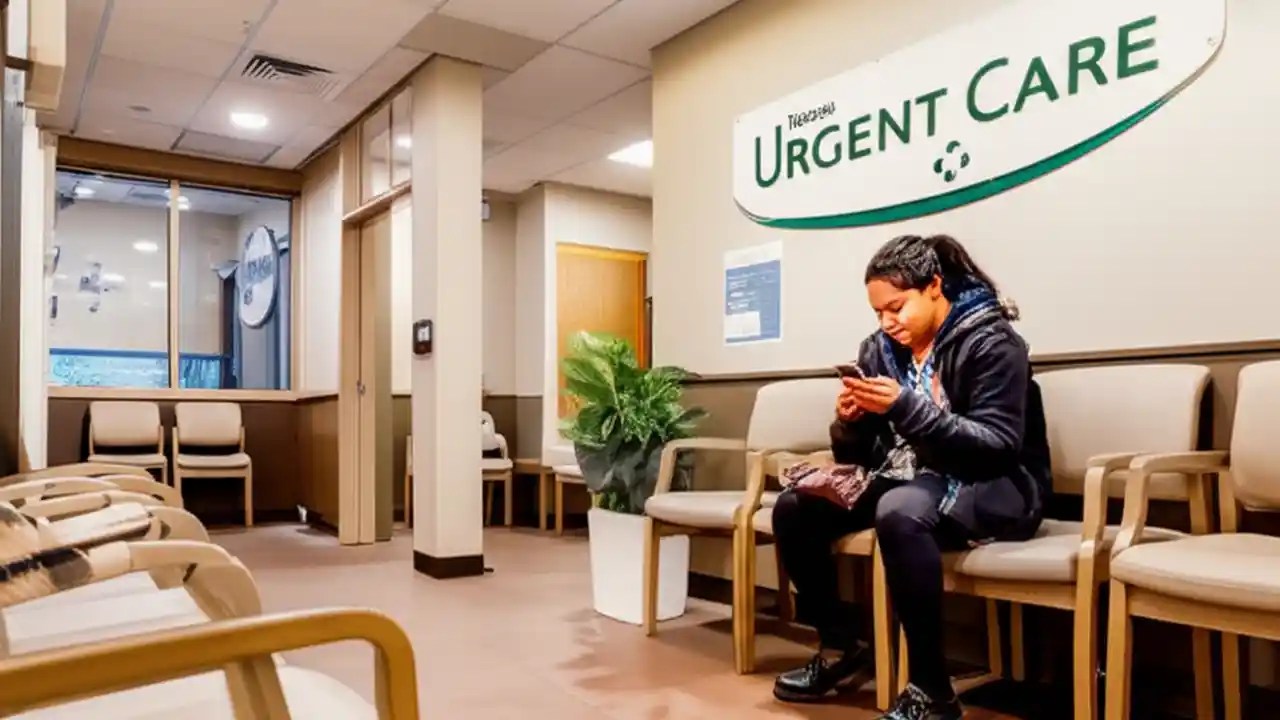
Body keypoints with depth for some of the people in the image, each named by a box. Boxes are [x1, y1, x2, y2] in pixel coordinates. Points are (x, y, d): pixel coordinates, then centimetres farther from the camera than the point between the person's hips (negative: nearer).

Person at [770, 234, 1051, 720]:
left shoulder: (990, 342, -10)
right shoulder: (881, 348, 5)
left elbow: (1000, 446, -20)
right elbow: (855, 454, 8)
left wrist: (908, 409, -28)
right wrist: (849, 421, -15)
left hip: (996, 487, -6)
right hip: (906, 480, 7)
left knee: (900, 512, -38)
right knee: (794, 508, -8)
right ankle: (840, 649, 7)